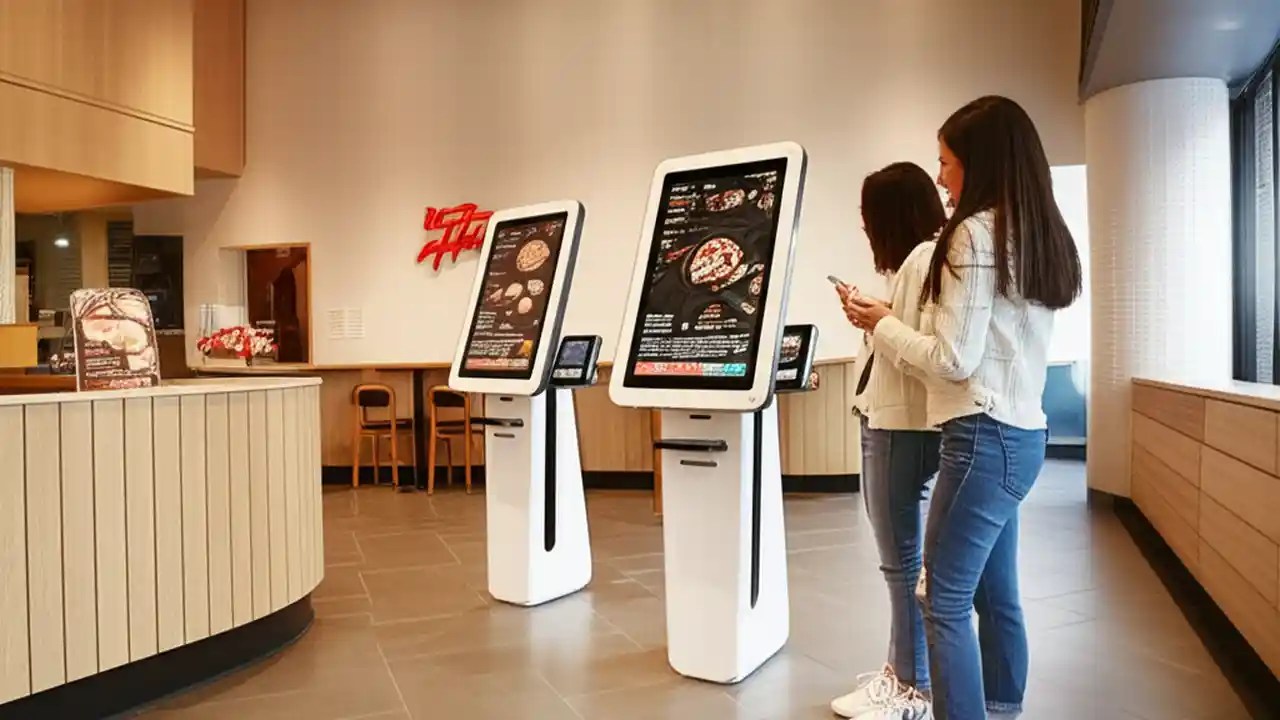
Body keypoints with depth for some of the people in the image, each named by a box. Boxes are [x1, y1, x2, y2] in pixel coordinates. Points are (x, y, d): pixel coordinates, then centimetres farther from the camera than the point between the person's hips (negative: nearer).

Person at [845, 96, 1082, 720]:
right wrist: (900, 323, 15)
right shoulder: (1036, 235, 14)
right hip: (1019, 434, 10)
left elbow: (955, 359, -17)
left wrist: (882, 323, -3)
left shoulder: (975, 232, -13)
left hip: (985, 437, -10)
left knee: (943, 599, -2)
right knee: (995, 594, 17)